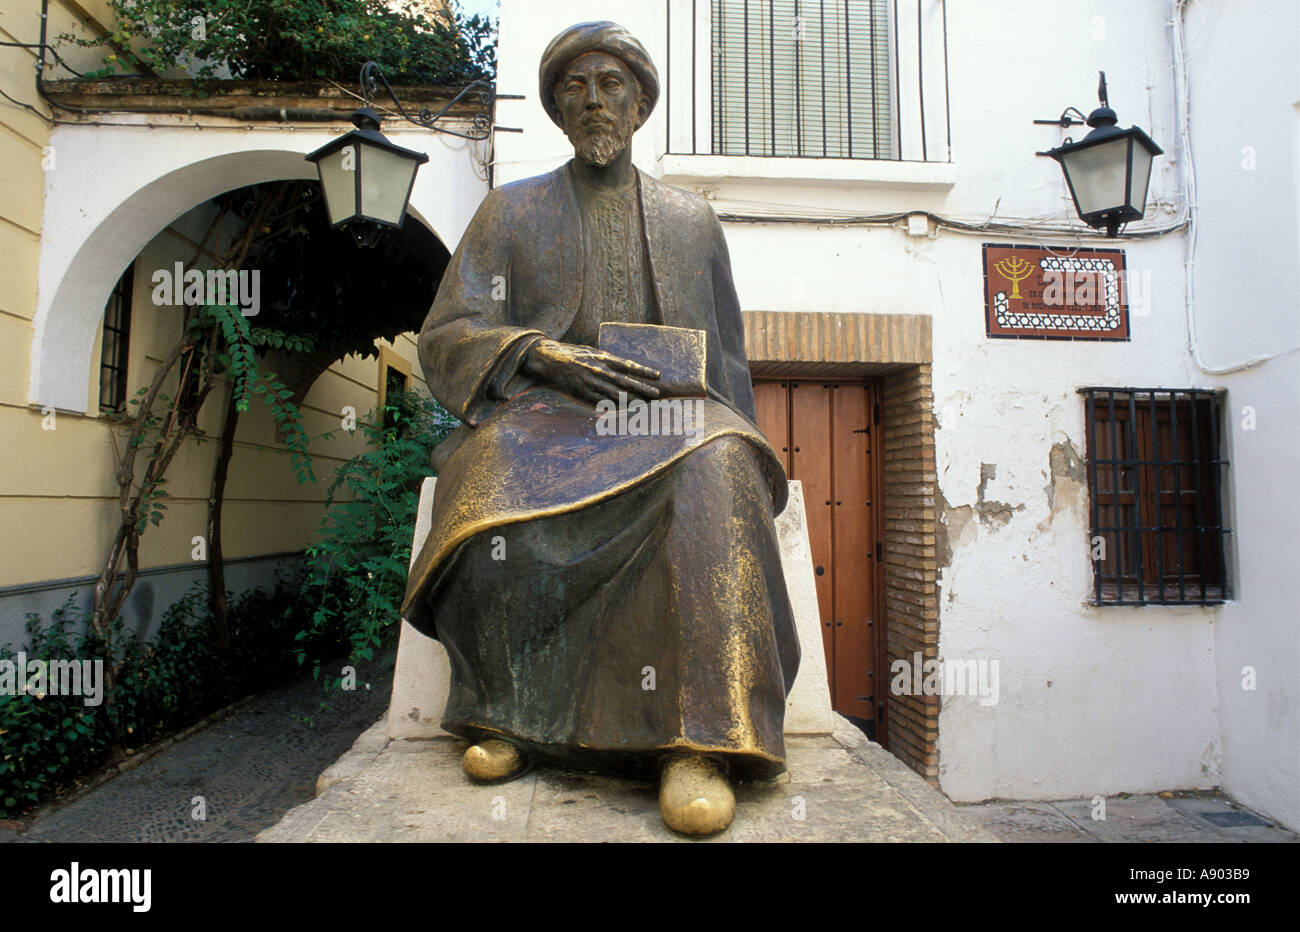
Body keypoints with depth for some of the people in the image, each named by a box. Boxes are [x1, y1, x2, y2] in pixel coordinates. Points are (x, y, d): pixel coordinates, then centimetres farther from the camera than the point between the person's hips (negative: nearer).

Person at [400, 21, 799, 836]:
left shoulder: (694, 220, 23)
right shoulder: (511, 211, 18)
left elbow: (727, 361, 22)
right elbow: (445, 337, 7)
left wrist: (733, 436, 2)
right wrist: (547, 355, -12)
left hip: (672, 418, 1)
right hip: (543, 412, 0)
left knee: (715, 468, -35)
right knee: (501, 480, -36)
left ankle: (698, 738, -36)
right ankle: (508, 710, -20)